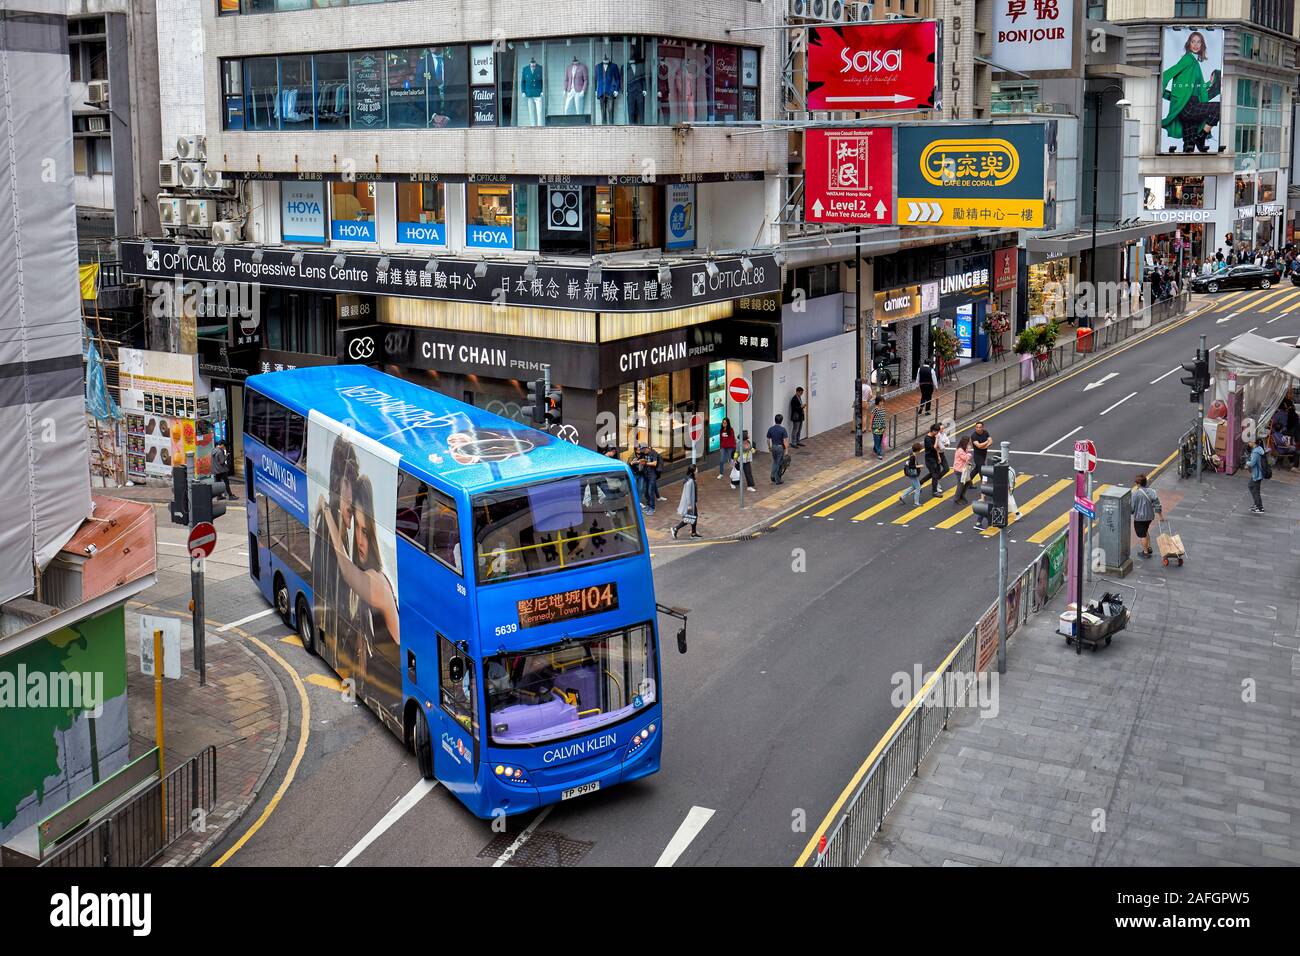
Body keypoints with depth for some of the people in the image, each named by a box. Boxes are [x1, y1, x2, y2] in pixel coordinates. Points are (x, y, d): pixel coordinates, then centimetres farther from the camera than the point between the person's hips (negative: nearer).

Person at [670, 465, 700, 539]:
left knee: (695, 516, 17)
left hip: (692, 502, 10)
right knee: (688, 519, -1)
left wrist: (695, 502, 23)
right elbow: (688, 493, -25)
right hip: (689, 503, -10)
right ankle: (675, 529, 9)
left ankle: (694, 533, 27)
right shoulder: (690, 481, -26)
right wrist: (689, 505, -22)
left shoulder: (692, 480, 3)